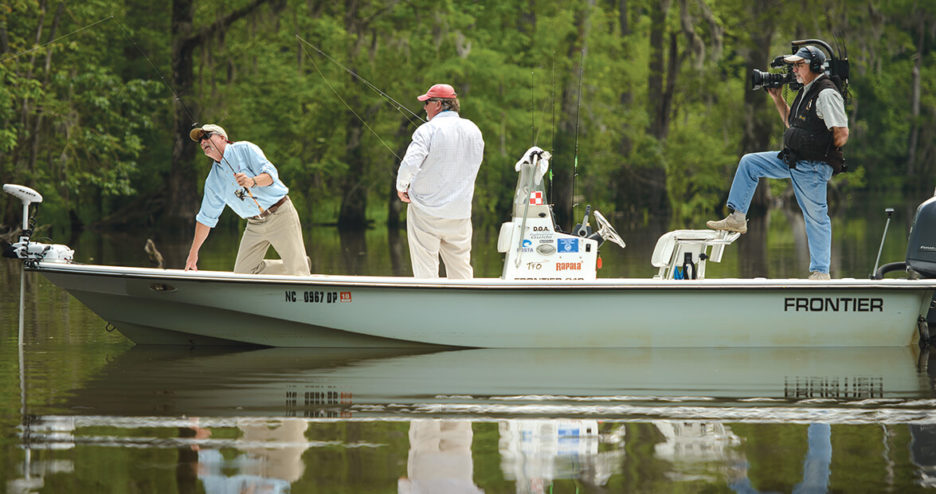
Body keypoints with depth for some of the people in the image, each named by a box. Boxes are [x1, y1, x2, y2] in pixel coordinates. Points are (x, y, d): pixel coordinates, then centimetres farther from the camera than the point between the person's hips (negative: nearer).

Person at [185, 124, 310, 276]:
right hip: (254, 225, 7)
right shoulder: (213, 181, 11)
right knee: (242, 273, -2)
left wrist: (253, 181, -38)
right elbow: (206, 217, 16)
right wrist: (193, 253, 15)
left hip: (280, 216, -7)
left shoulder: (244, 149, -5)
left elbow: (270, 173, -16)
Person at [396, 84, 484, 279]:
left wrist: (401, 187, -6)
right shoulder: (473, 130, 7)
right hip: (460, 211, 5)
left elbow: (410, 164, -22)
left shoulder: (428, 130, -13)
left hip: (426, 210, -5)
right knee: (460, 268, 12)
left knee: (425, 269, -1)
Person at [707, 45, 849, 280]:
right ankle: (737, 217, 11)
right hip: (794, 162, 10)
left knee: (816, 217, -3)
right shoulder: (806, 92, 14)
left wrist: (823, 153, -6)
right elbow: (792, 124, 26)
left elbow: (842, 134, -21)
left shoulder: (827, 94, -17)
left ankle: (820, 271, 4)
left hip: (813, 168, -10)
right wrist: (778, 99, 17)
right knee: (748, 163, 10)